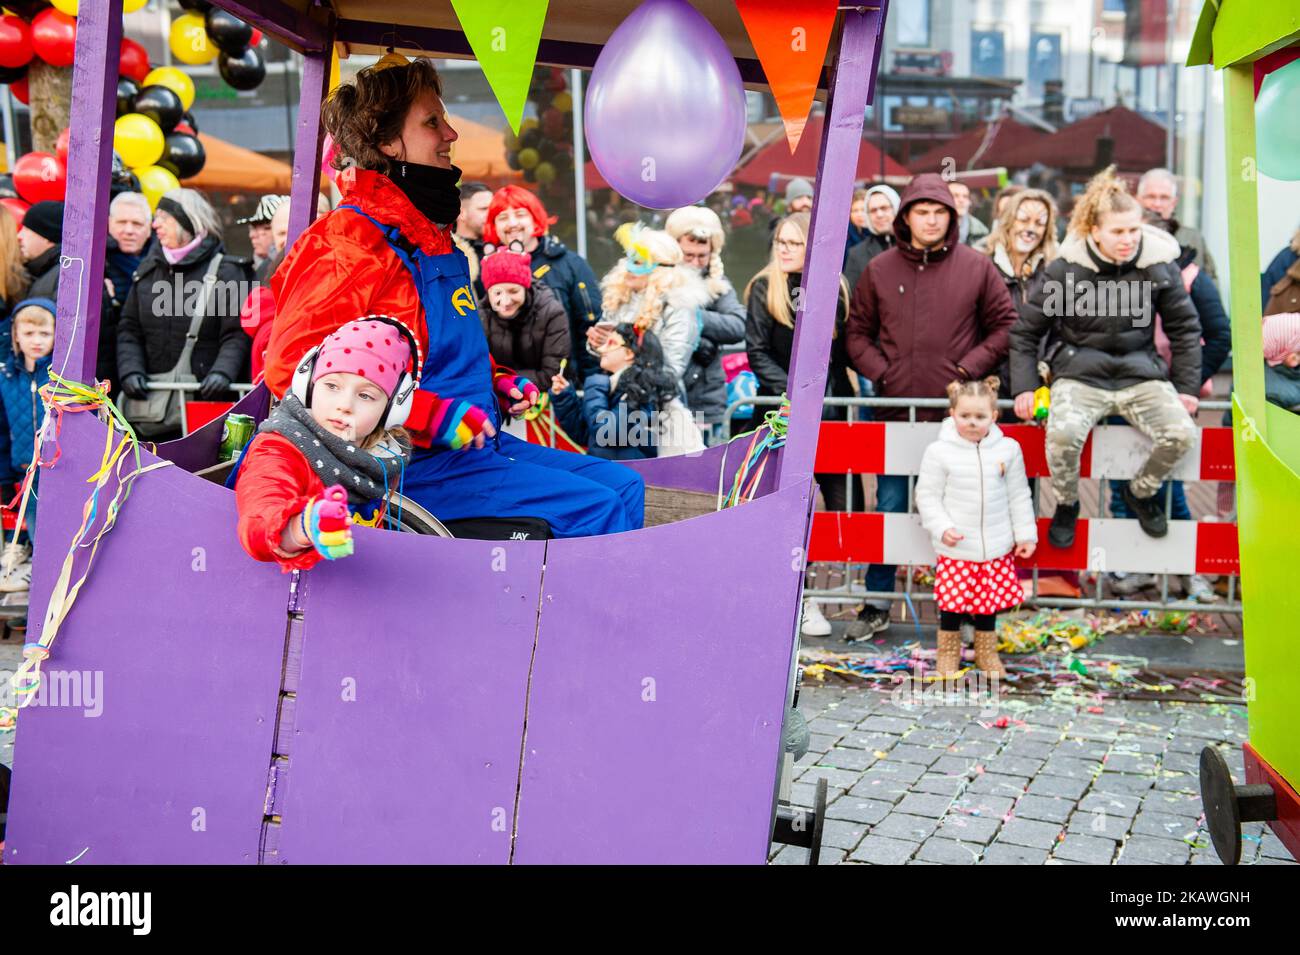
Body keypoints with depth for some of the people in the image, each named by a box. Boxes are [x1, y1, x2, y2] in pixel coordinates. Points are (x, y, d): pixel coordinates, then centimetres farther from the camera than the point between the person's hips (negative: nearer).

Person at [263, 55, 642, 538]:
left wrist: (498, 382, 13)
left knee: (624, 486, 5)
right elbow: (291, 366, -23)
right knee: (597, 509, -18)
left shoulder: (430, 236, 17)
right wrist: (436, 415, -24)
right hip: (413, 462, -10)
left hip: (474, 441, 10)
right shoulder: (350, 241, -13)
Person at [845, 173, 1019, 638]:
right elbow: (857, 332, 11)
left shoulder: (977, 267, 2)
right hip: (896, 412, 2)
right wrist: (880, 372, -4)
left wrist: (969, 369, -6)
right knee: (889, 508, 8)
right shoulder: (880, 269, 6)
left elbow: (1005, 325, 5)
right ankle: (877, 603, 19)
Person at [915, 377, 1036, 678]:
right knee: (952, 601, 5)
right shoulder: (938, 452, -9)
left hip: (997, 548, 2)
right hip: (955, 548, -2)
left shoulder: (1008, 449, 0)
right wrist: (942, 528, -14)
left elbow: (1019, 496, 7)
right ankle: (948, 652, 25)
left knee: (990, 601, 13)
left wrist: (1025, 534, 7)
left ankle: (986, 651, 32)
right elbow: (927, 496, -4)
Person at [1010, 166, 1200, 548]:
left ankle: (1140, 492, 9)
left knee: (1181, 434, -24)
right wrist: (1024, 386, -7)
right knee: (1062, 434, -33)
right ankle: (1066, 504, -2)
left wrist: (1187, 387, 3)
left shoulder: (1159, 266, -1)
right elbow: (1025, 330, 1)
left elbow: (1185, 328, 10)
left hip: (1140, 373, 2)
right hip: (1081, 373, -2)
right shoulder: (1066, 268, -6)